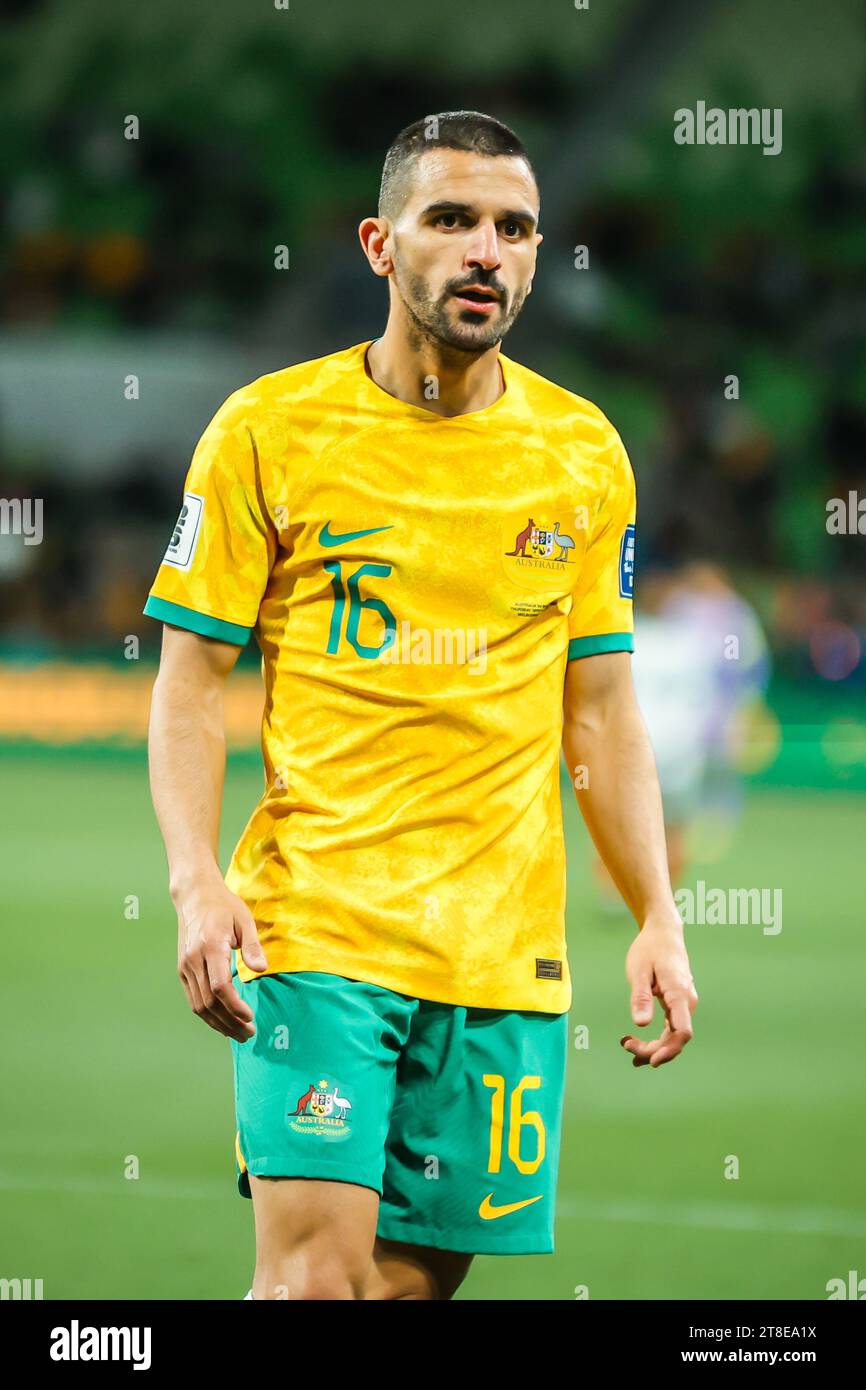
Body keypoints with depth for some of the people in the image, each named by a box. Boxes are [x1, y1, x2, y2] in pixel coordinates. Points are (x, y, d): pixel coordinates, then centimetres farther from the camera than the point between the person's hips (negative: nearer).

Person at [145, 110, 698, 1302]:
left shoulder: (585, 453, 10)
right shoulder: (269, 430, 0)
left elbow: (602, 715, 15)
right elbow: (190, 685, 1)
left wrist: (657, 917, 6)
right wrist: (197, 883, -13)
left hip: (508, 949, 3)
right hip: (315, 925, -3)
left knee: (416, 1278, 4)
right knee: (315, 1270, -15)